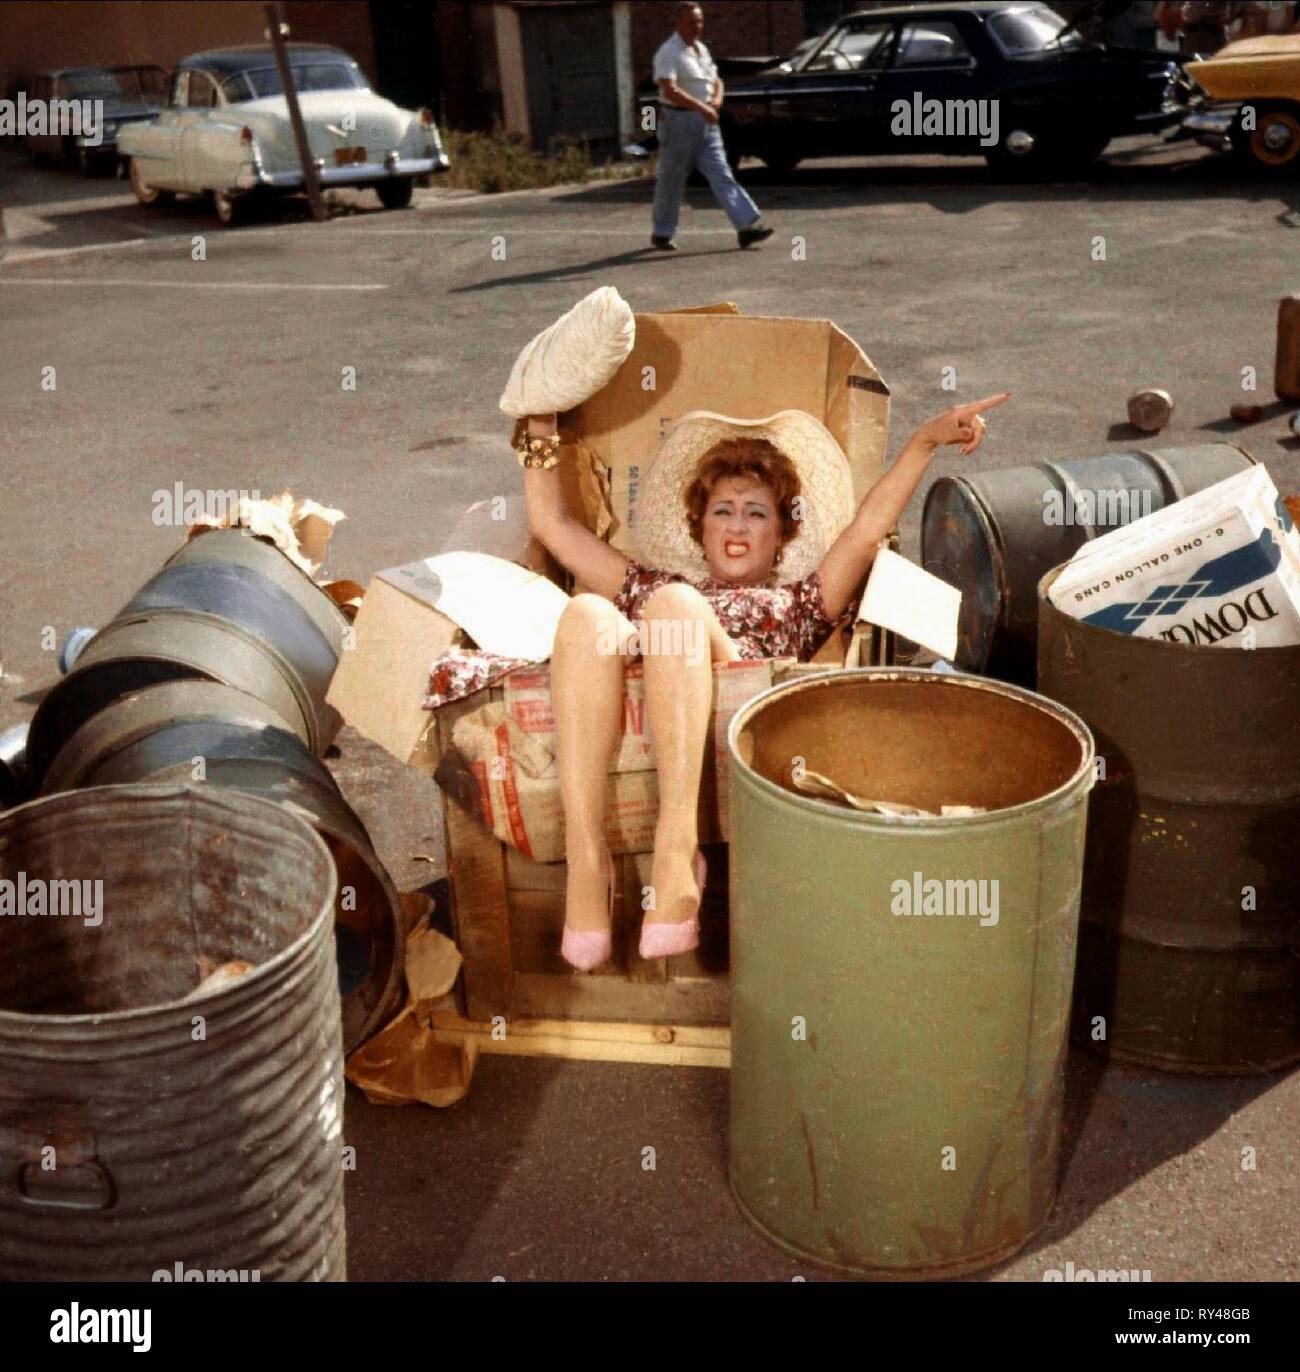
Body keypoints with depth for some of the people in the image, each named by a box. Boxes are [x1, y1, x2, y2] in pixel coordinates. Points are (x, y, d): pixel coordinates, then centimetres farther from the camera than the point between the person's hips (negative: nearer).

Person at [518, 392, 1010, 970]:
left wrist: (926, 439, 11)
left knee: (674, 603, -30)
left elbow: (866, 528, 22)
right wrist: (540, 430, 34)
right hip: (620, 717, 2)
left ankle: (677, 851, -45)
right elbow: (552, 524, 40)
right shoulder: (649, 587, 44)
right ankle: (586, 865, -42)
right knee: (585, 612, -29)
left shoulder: (798, 601, 37)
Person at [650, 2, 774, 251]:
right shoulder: (669, 52, -12)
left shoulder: (701, 49, 14)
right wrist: (702, 107, -30)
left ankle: (746, 227, -10)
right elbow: (669, 90, -24)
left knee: (722, 176, -2)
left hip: (706, 122, 7)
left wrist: (717, 99, 1)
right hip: (678, 121, -7)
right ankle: (661, 234, 17)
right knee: (671, 181, 3)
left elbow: (716, 80, 24)